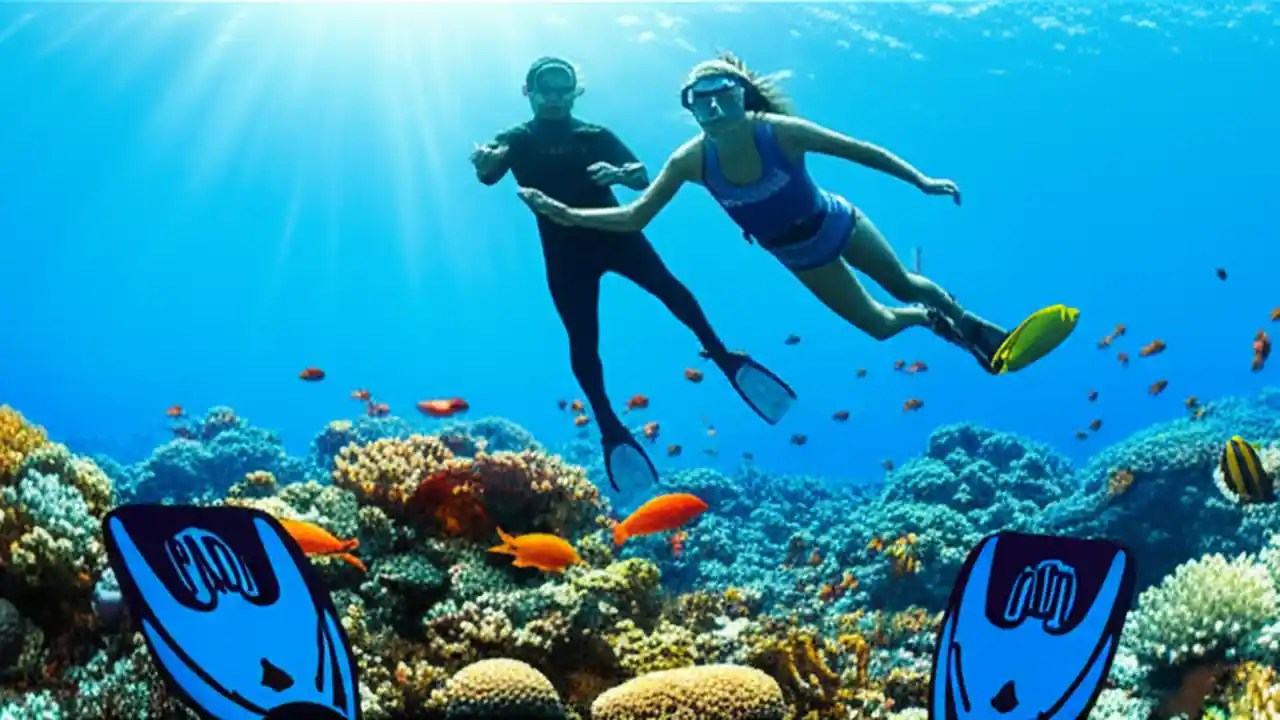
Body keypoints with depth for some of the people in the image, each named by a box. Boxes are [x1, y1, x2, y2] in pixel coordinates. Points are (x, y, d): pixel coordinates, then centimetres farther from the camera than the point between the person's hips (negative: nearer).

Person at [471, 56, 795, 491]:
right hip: (565, 248, -1)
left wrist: (620, 173, -25)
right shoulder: (517, 140, 7)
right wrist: (484, 159, -40)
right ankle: (611, 431, 3)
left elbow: (643, 179, 1)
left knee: (667, 286, -20)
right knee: (582, 340, -5)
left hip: (613, 229, 1)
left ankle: (727, 361, -13)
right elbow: (488, 175, -14)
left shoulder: (596, 136, 10)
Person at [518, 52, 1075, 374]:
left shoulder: (779, 130, -31)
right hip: (800, 256, 2)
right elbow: (635, 217, -21)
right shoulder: (691, 160, -25)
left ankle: (975, 328, 50)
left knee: (904, 285, 18)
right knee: (879, 325, 11)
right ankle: (937, 320, 46)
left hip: (835, 222, -2)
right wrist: (566, 214, -32)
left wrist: (922, 181, -20)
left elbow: (860, 150, -21)